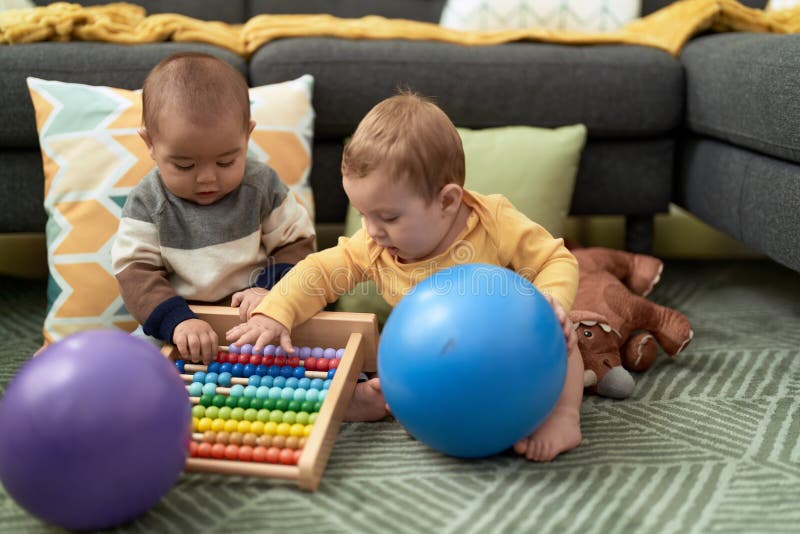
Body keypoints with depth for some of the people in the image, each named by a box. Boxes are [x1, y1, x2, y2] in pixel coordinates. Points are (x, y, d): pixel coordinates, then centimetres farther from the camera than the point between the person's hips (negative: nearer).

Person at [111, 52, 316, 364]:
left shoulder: (262, 186, -3)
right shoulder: (146, 203, -6)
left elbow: (296, 243, 3)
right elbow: (134, 271, -11)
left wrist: (272, 290, -17)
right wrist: (177, 321, -28)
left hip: (255, 317, 0)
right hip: (174, 322, 1)